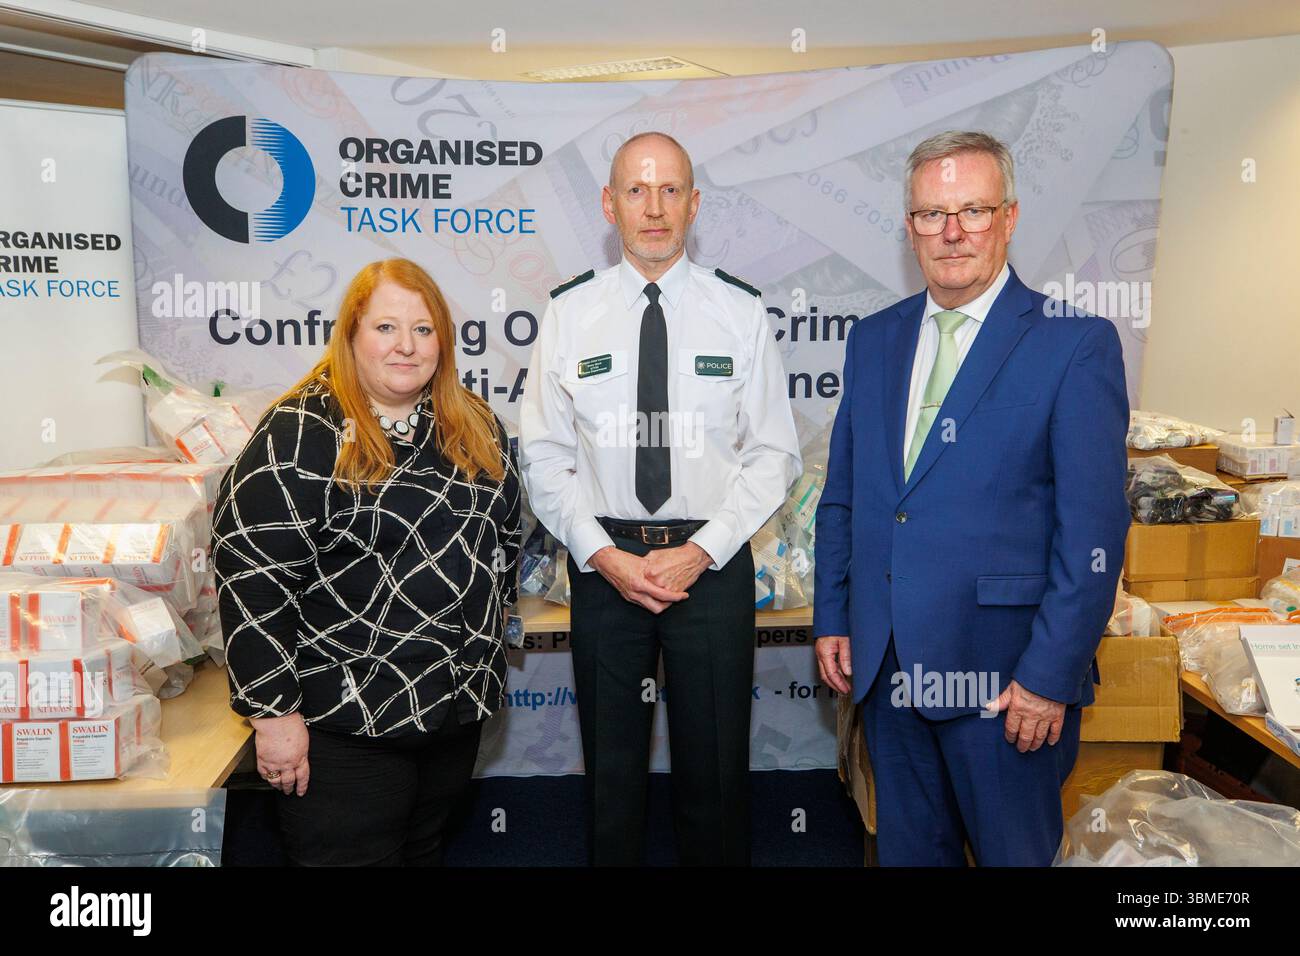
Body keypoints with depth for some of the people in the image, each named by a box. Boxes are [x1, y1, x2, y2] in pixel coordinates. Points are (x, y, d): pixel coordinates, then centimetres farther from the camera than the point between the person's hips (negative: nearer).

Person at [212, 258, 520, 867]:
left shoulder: (476, 427, 4)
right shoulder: (302, 434, -15)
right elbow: (250, 576, -18)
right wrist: (274, 713, -18)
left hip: (459, 704, 6)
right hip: (346, 725, -6)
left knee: (425, 850, 23)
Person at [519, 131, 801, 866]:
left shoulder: (741, 313, 0)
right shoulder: (568, 314, 2)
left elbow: (774, 454, 0)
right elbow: (544, 454, 2)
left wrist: (701, 551, -11)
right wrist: (604, 555, -9)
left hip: (713, 561, 0)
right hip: (603, 562, 1)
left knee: (716, 769, 11)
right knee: (612, 765, 15)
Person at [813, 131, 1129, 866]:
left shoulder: (1076, 343, -9)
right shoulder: (873, 339, 8)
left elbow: (1094, 529, -12)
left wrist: (1051, 674, -15)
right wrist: (832, 617, 7)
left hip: (1004, 673, -5)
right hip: (888, 664, 5)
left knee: (1014, 852, 13)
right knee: (907, 846, 20)